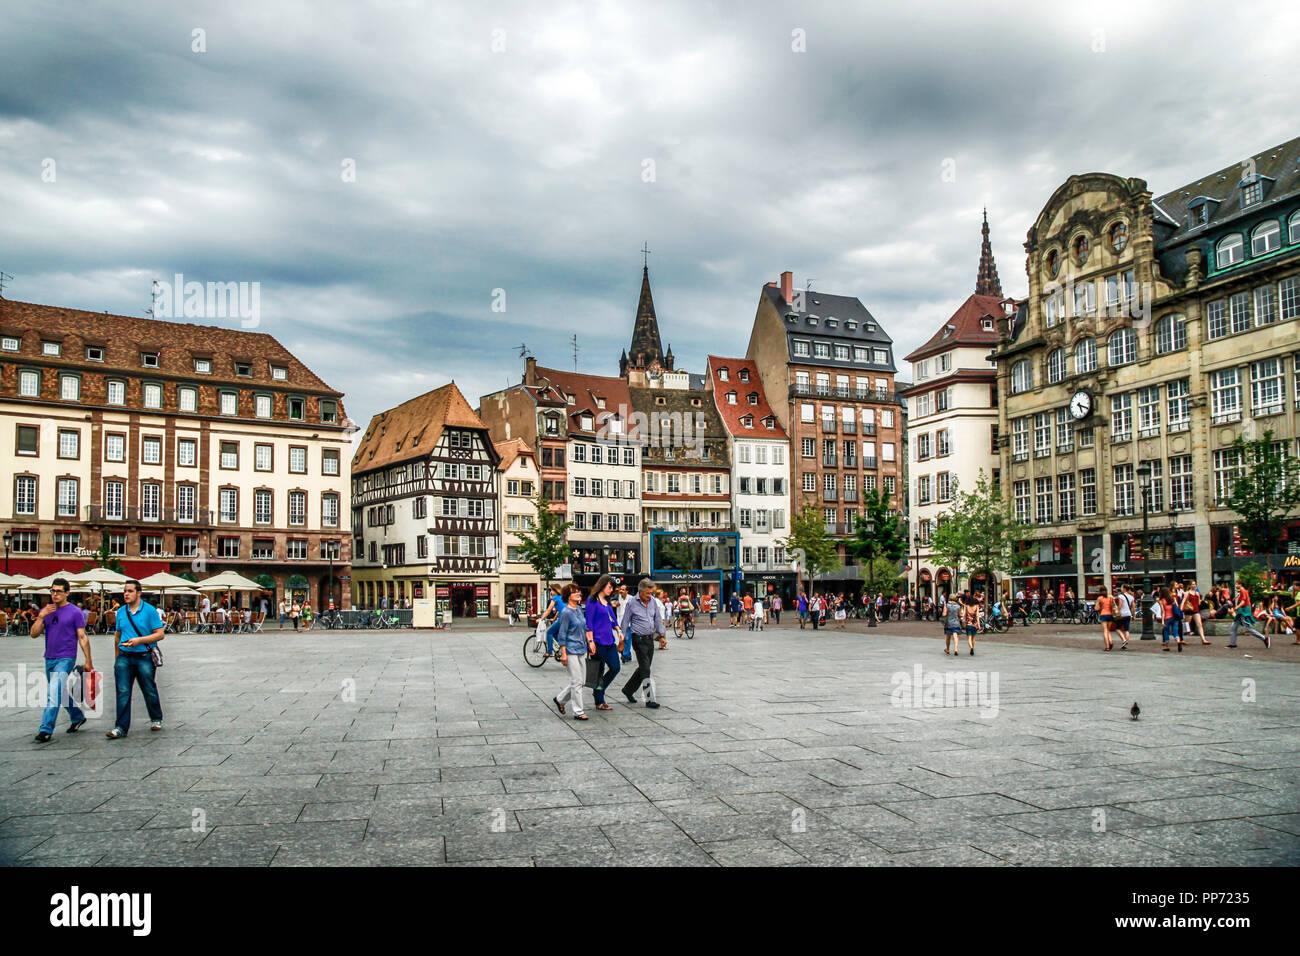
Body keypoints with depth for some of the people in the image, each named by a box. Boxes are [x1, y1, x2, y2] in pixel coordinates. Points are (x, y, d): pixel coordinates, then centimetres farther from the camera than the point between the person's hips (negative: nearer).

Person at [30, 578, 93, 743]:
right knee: (61, 692, 18)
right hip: (49, 659, 6)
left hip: (66, 659, -6)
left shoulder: (75, 612, -6)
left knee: (54, 693, -15)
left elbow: (82, 638, -4)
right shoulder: (46, 611, 9)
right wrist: (41, 616, -11)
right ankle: (77, 717, 36)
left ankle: (46, 730, -16)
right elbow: (34, 634, 3)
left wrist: (88, 661, -5)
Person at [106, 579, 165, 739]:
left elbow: (159, 634, -6)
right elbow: (118, 635, 18)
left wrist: (139, 640, -19)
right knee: (123, 692, -4)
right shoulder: (121, 612, 9)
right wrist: (116, 658, 17)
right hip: (124, 657, 3)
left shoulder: (150, 611, -5)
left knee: (149, 691, 7)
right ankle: (121, 727, -2)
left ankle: (156, 719, 27)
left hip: (144, 658, -3)